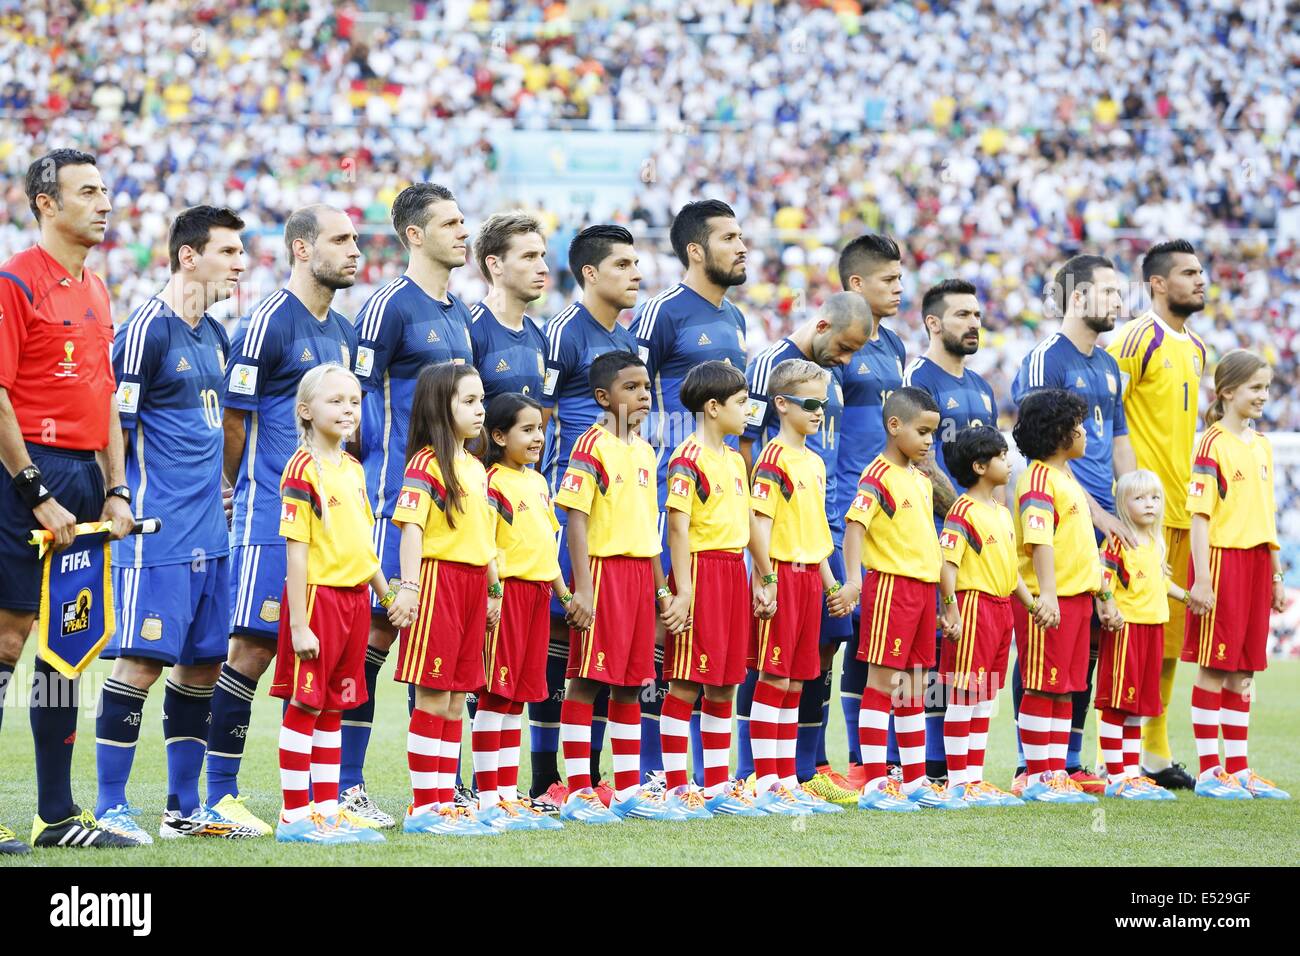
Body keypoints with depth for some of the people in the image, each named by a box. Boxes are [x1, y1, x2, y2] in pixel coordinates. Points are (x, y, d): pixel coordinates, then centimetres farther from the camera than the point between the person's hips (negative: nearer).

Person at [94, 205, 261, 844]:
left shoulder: (215, 335, 16)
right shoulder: (146, 330, -11)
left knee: (201, 663, 9)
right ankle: (110, 807, -4)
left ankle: (184, 808, 16)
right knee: (142, 661, -10)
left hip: (208, 532, 9)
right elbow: (113, 426, -12)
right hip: (157, 530, -9)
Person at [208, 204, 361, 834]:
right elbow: (232, 422, -7)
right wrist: (259, 496, 4)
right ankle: (220, 793, -5)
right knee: (255, 644, -9)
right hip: (270, 516, -8)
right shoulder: (267, 323, -10)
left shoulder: (342, 331, 16)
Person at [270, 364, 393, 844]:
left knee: (333, 706, 12)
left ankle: (327, 809, 16)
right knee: (303, 704, -2)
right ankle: (294, 816, 2)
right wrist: (298, 624, -17)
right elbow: (296, 550, -14)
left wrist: (387, 592, 20)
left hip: (355, 596, 7)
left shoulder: (353, 469, 12)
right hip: (317, 593, -7)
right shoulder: (303, 468, -11)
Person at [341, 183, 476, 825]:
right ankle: (346, 786, -5)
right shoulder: (390, 307, -8)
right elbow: (359, 398, -10)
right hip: (399, 494, -8)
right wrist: (381, 478, -13)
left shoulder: (457, 313, 17)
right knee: (377, 628, -8)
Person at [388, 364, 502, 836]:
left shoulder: (475, 468, 17)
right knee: (433, 697, -6)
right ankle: (422, 807, -2)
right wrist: (409, 586, -25)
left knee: (456, 699, 10)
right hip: (438, 579, -8)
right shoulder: (426, 463, -9)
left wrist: (494, 589, 19)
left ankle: (445, 801, 14)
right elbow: (411, 527, -17)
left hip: (473, 581, 8)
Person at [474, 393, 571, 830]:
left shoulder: (538, 482, 16)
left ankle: (509, 797, 15)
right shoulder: (494, 483, -10)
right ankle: (488, 802, -3)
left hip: (537, 592, 8)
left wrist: (563, 591, 19)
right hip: (508, 590, -8)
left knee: (517, 697, 11)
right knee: (495, 696, -5)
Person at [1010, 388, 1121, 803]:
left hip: (1077, 597, 9)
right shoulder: (1039, 480, -12)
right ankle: (1037, 778, -1)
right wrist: (1047, 594, -31)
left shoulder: (1068, 478, 20)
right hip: (1048, 602, -9)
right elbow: (1039, 540, -22)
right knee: (1042, 688, -5)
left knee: (1064, 690, 10)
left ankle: (1056, 775, 13)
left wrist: (1103, 595, 25)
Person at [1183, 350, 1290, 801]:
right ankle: (1209, 771, 1)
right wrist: (1202, 579, -17)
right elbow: (1200, 514, -12)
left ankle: (1238, 768, 15)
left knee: (1244, 669, 10)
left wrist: (1276, 576, 18)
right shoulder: (1213, 444, -9)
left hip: (1255, 561, 7)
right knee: (1213, 667, -3)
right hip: (1221, 558, -7)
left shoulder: (1262, 445, 14)